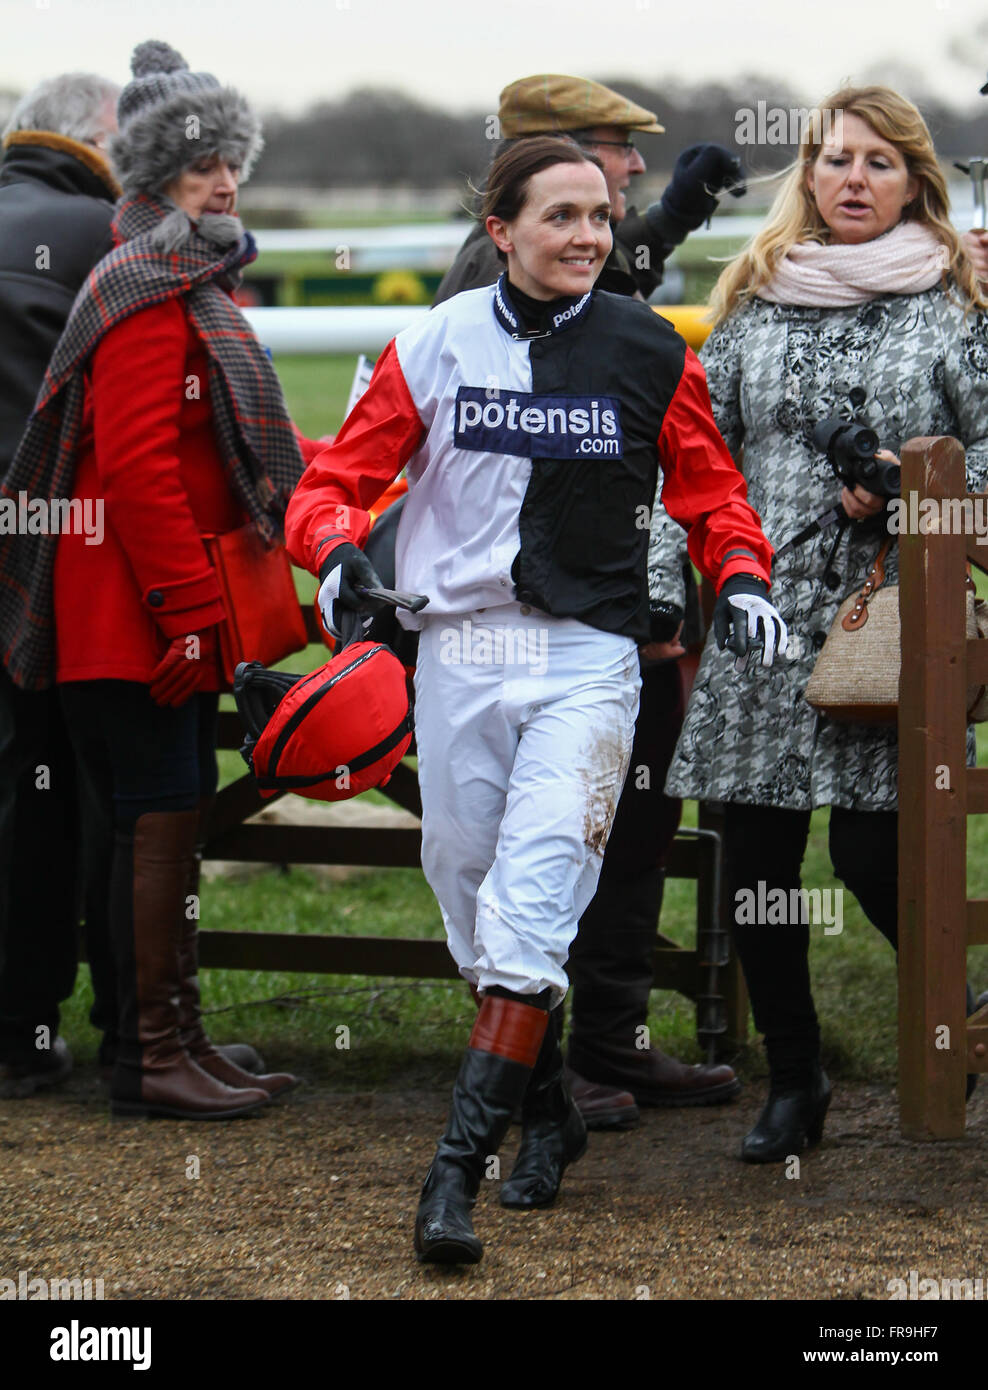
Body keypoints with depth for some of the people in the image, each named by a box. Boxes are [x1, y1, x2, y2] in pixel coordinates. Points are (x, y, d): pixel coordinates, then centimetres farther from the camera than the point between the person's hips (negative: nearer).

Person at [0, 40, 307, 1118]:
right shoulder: (147, 293, -14)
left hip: (168, 612, 10)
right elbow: (136, 463, -22)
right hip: (134, 613, -10)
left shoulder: (191, 289, 19)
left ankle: (177, 1040, 18)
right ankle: (151, 1057, -3)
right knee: (162, 815, -8)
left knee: (175, 815, 12)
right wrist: (186, 610, -23)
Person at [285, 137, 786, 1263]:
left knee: (531, 909, -15)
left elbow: (710, 491, 13)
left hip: (587, 660, -2)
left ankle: (457, 1170, -17)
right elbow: (338, 478, 5)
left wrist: (741, 576, -6)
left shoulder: (650, 354, 3)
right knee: (473, 904, 10)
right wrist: (339, 550, -16)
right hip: (458, 652, 2)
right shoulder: (436, 346, 3)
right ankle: (549, 1115, 31)